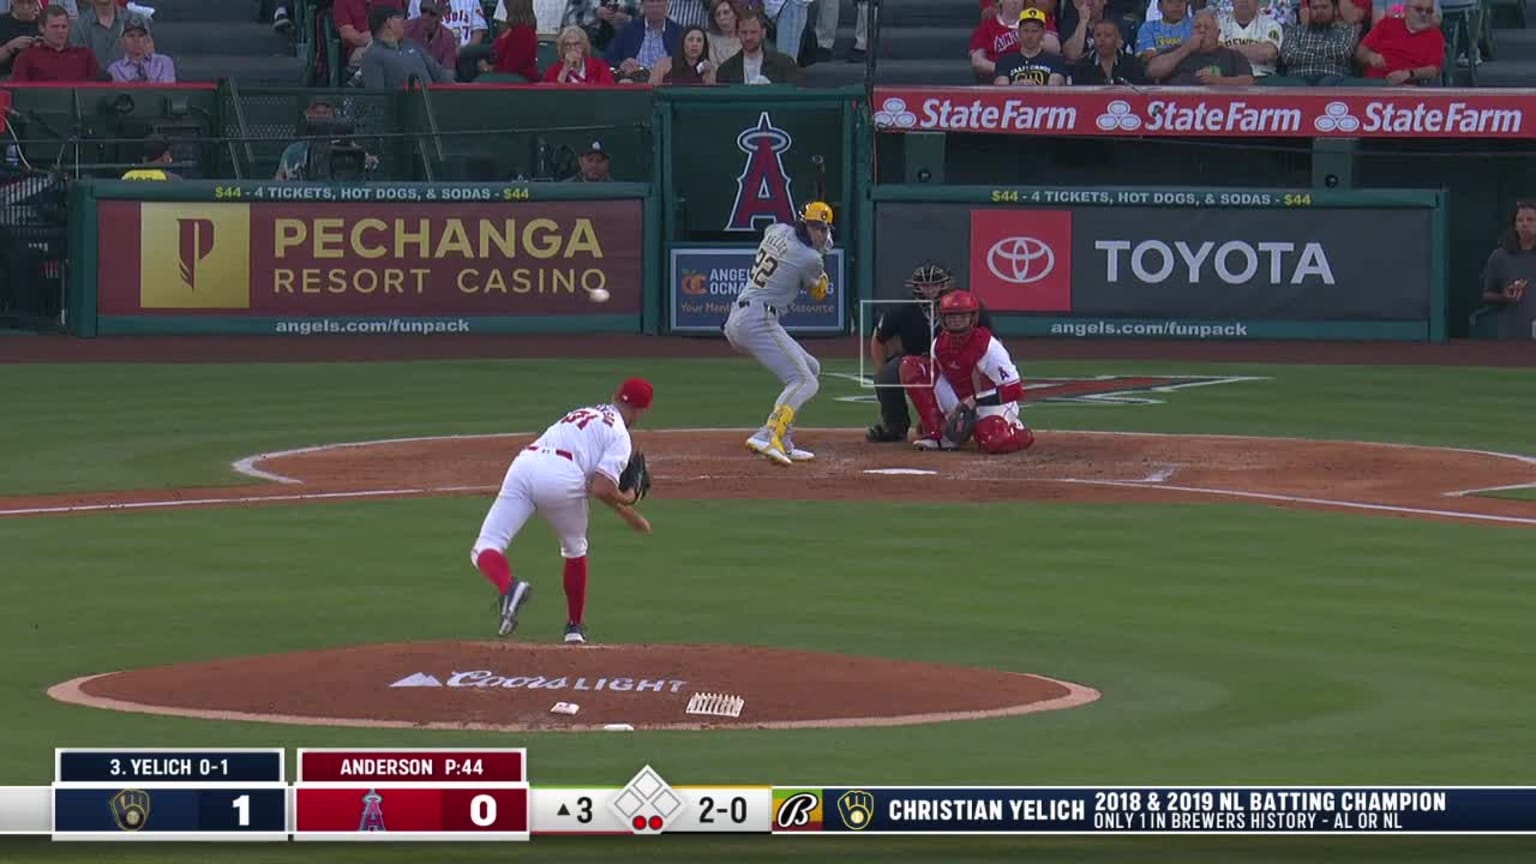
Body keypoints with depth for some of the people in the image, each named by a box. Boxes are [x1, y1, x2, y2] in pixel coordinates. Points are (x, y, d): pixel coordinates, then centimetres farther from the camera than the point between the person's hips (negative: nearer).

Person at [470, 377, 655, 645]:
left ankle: (508, 587, -35)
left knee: (485, 549, -3)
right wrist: (626, 500, 18)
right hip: (562, 478, -3)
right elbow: (600, 488, -1)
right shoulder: (621, 435, 13)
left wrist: (627, 513, 44)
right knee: (575, 549, 26)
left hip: (523, 465, 3)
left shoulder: (582, 413, 35)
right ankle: (575, 627, 33)